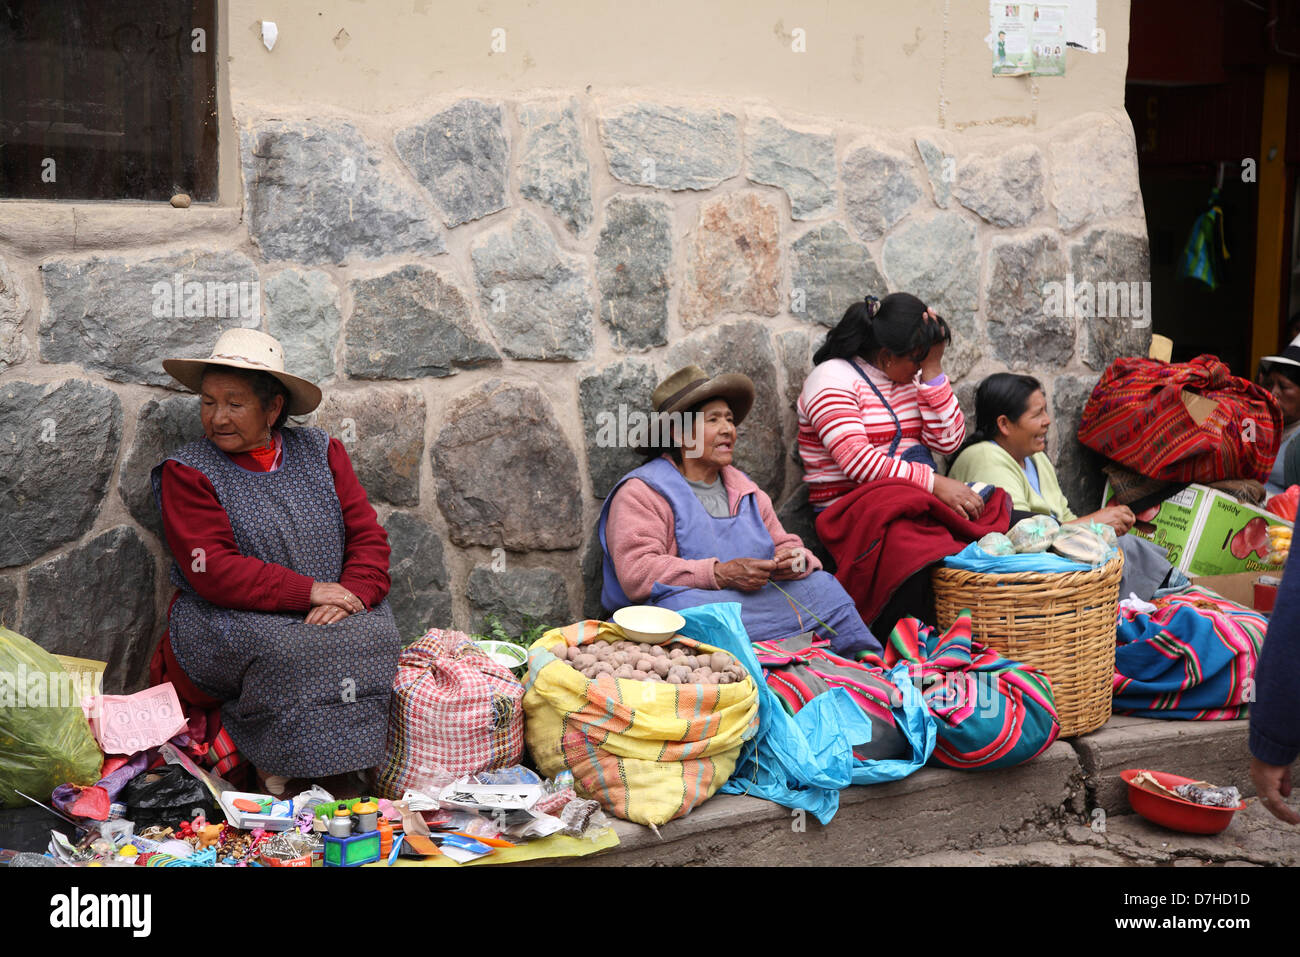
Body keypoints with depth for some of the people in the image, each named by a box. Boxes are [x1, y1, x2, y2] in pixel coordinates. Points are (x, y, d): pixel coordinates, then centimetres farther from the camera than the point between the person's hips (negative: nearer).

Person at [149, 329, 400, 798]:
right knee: (286, 649, -34)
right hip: (226, 621, -3)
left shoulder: (321, 453, 11)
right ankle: (273, 763, -14)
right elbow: (215, 571, -12)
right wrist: (310, 591, -19)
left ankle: (340, 771, -16)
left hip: (329, 614, 3)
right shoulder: (187, 472, 0)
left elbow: (368, 536, 4)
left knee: (373, 635, -27)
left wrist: (352, 594, -17)